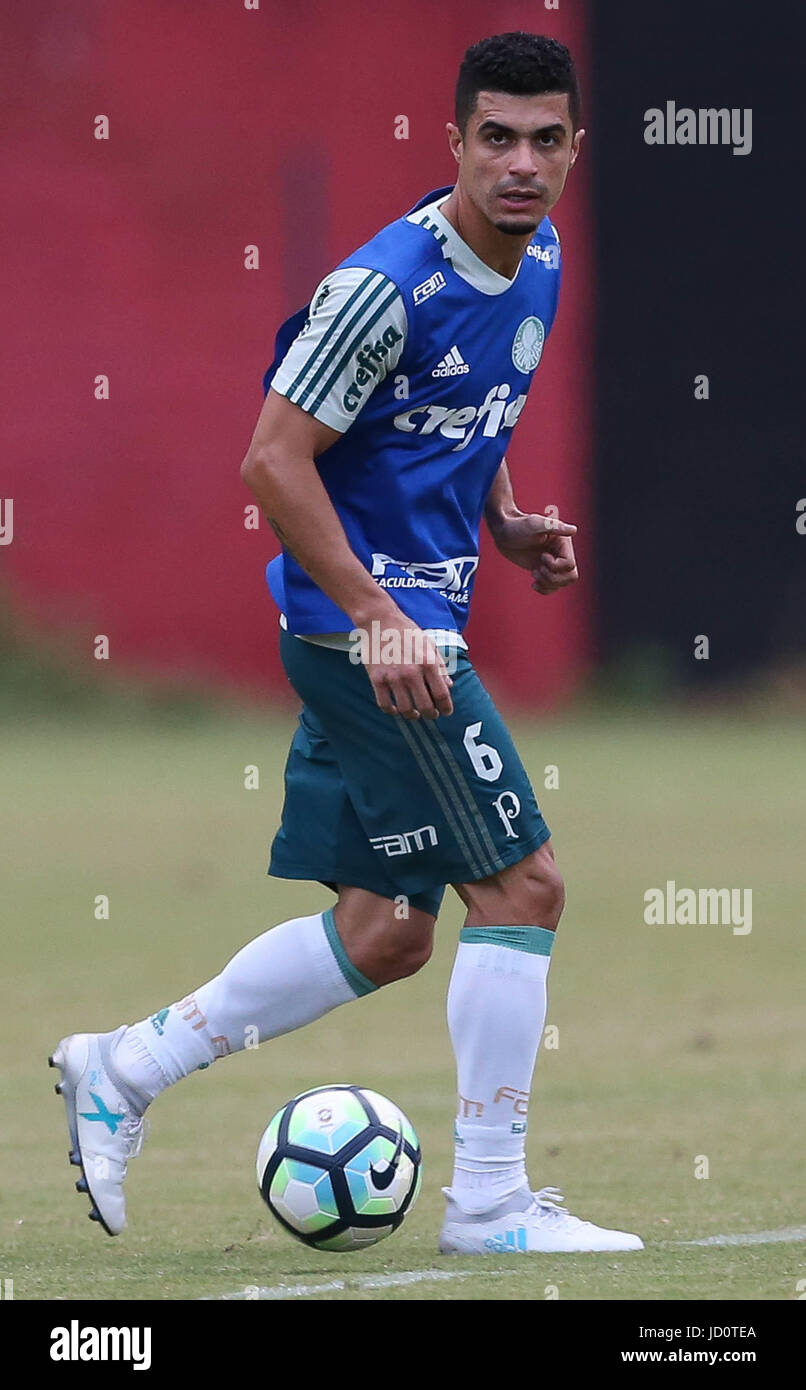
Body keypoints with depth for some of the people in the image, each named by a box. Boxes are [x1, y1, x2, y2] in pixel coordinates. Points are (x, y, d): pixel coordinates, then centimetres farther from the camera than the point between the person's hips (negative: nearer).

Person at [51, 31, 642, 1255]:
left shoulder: (538, 259, 8)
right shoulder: (390, 283, -20)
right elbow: (275, 460, -20)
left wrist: (510, 523, 7)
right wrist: (383, 623, -22)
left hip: (407, 625, 9)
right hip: (365, 626, -9)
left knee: (386, 930, 11)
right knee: (523, 885, -9)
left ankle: (124, 1070, 21)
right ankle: (491, 1200, -2)